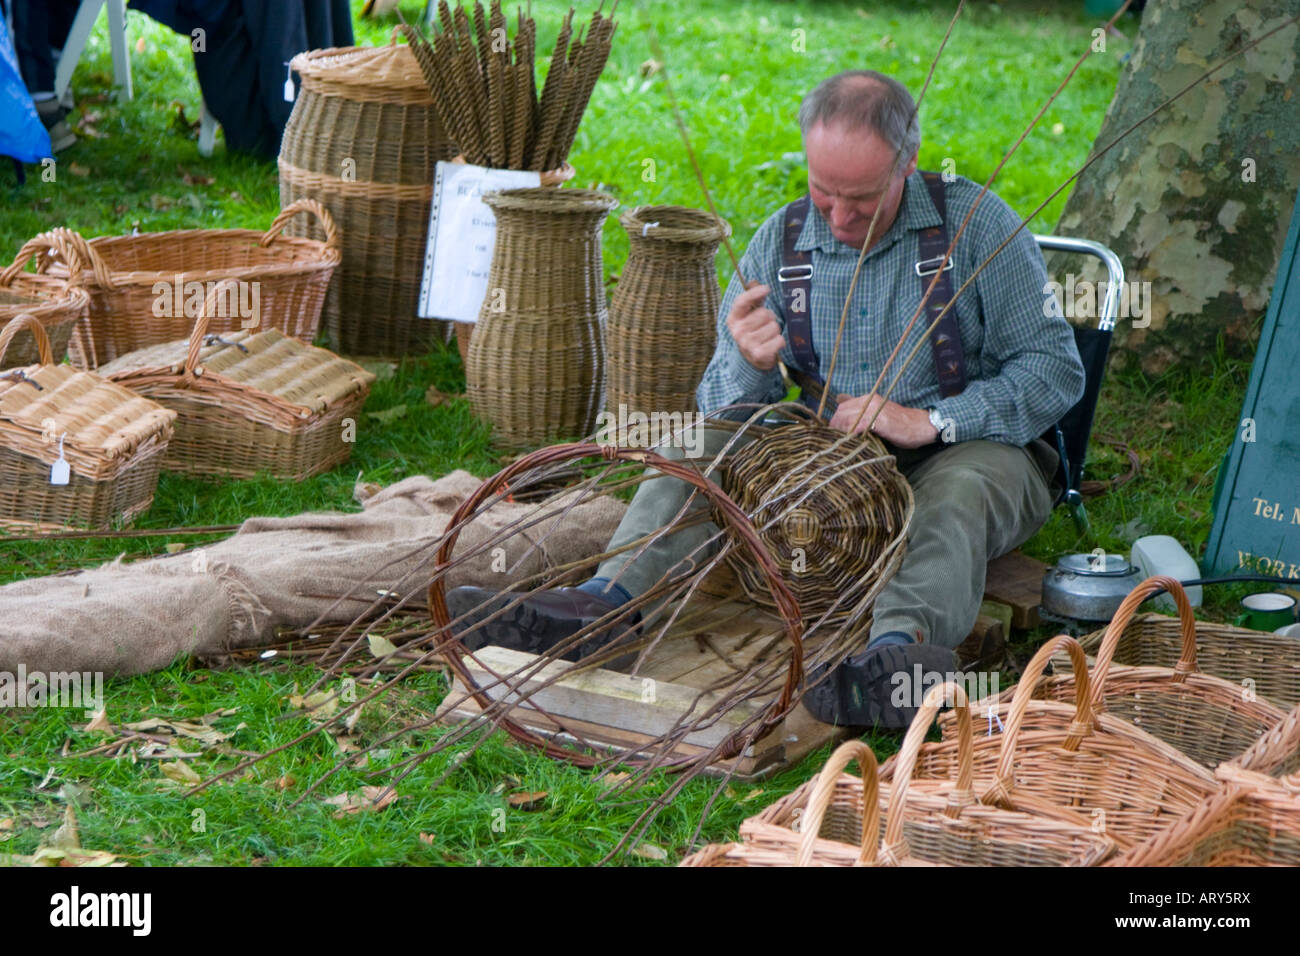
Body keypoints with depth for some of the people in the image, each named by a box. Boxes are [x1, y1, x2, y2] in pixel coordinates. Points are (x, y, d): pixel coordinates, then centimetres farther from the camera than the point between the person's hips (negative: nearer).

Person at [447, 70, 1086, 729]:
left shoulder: (976, 224, -10)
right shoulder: (779, 243, 0)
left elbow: (1055, 368, -11)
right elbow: (723, 406, 1)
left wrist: (930, 420, -23)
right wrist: (750, 367, -24)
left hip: (971, 450, -3)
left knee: (961, 488, -38)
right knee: (704, 447, -17)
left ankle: (901, 644, -65)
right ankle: (603, 603, -39)